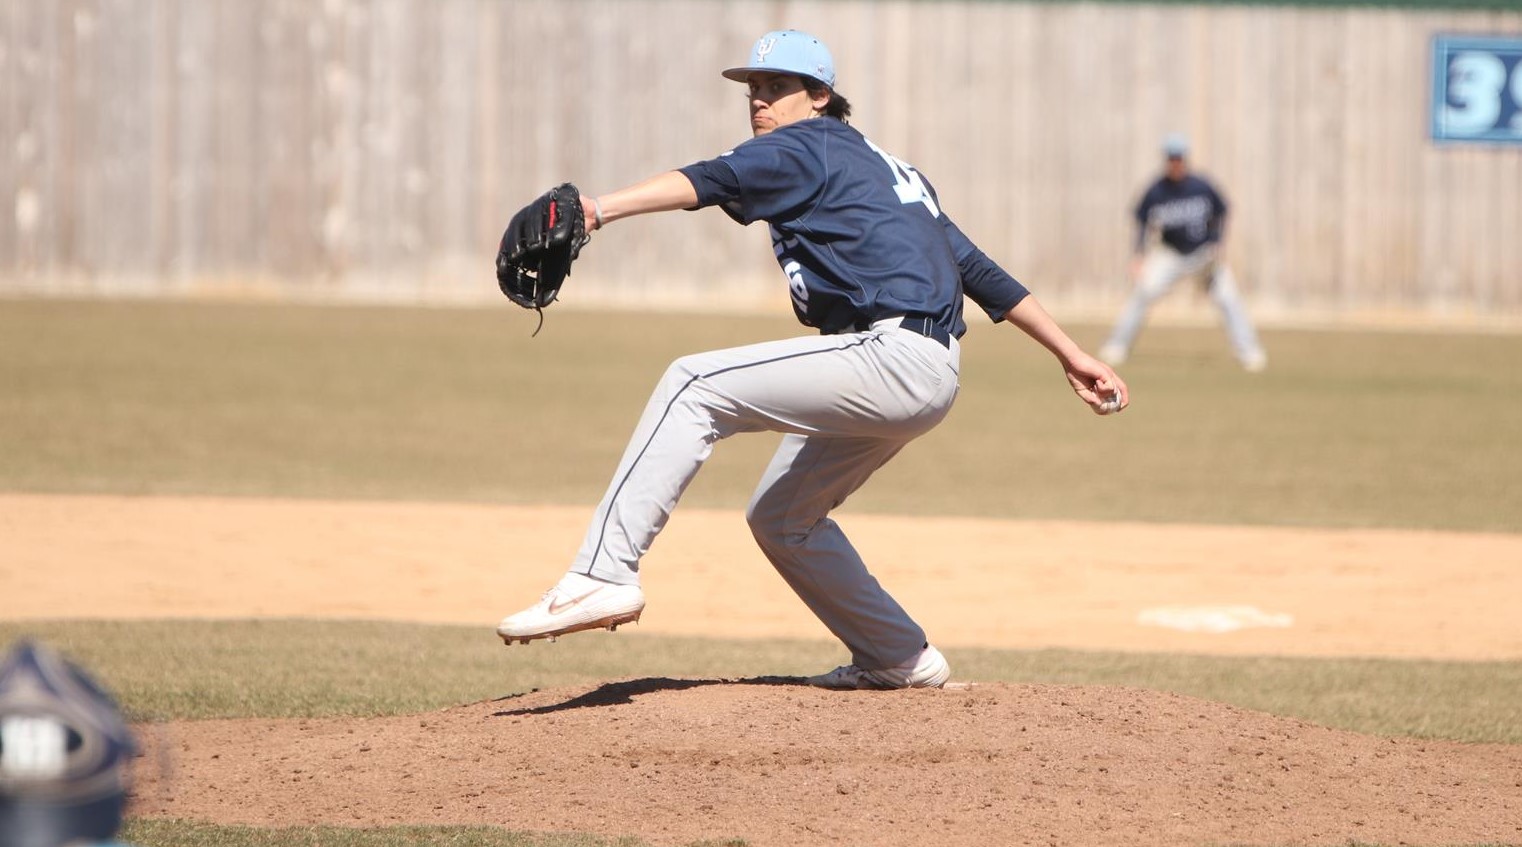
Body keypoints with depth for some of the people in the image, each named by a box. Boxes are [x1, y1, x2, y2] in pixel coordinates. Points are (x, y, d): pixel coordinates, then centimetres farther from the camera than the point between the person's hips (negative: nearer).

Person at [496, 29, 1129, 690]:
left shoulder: (809, 148, -1)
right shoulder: (888, 169, 27)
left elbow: (713, 181, -21)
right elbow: (979, 270, 26)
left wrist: (600, 210, -36)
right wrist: (1070, 354, 26)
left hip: (894, 357, -10)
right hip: (925, 375, 10)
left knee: (693, 385, -17)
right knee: (779, 517, 22)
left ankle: (606, 575, -30)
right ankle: (900, 661, 28)